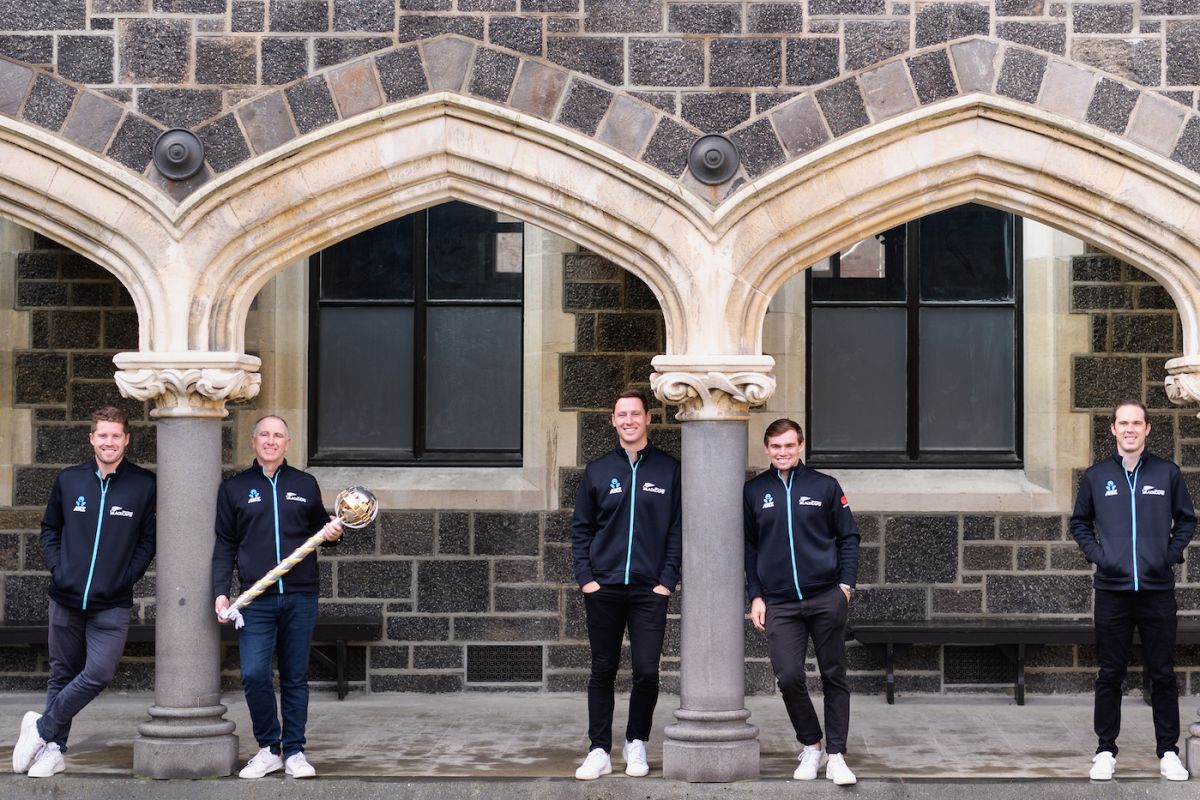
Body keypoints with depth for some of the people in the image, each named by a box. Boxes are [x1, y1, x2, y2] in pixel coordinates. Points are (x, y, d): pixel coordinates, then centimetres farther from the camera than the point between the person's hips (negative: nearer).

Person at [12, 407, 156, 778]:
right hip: (66, 598, 2)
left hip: (112, 606, -2)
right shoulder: (69, 480, 3)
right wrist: (56, 566, 0)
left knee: (98, 674, -14)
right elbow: (50, 528, 14)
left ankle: (41, 727, 4)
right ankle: (53, 748, 22)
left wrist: (127, 577, -9)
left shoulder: (144, 484, -4)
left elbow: (149, 538, 0)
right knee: (62, 675, 11)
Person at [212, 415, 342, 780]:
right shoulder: (234, 488, 9)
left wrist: (332, 533, -1)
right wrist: (220, 592, -2)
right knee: (254, 675, -11)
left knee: (295, 678, 5)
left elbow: (319, 527, 23)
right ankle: (269, 748, 5)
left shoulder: (305, 484, 12)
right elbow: (225, 546, 8)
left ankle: (293, 751, 13)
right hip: (256, 600, -1)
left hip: (301, 598, 1)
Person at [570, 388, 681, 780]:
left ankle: (637, 743, 16)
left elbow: (679, 529, 2)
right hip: (603, 588, 1)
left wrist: (667, 580, -5)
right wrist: (585, 577, -1)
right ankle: (599, 750, 11)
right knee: (603, 671, 5)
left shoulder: (669, 470, 3)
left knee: (647, 671, -2)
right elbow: (581, 528, 9)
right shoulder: (598, 470, 7)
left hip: (650, 590, -1)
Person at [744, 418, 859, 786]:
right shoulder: (753, 491, 6)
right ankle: (811, 746, 12)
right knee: (789, 677, -8)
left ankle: (835, 754, 11)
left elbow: (848, 537, 7)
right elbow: (748, 546, 10)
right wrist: (755, 596, 4)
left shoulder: (825, 486, 3)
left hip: (826, 597, 0)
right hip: (779, 603, 0)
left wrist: (846, 583, -3)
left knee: (834, 677, 4)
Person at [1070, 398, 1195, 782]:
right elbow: (1080, 522, 14)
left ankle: (1168, 752, 14)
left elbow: (1187, 520, 11)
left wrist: (1172, 554, -2)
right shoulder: (1096, 476, 5)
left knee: (1163, 675, 5)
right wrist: (1096, 554, 0)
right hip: (1112, 590, 0)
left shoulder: (1167, 473, 3)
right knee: (1110, 675, 5)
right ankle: (1105, 751, 13)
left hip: (1158, 590, 0)